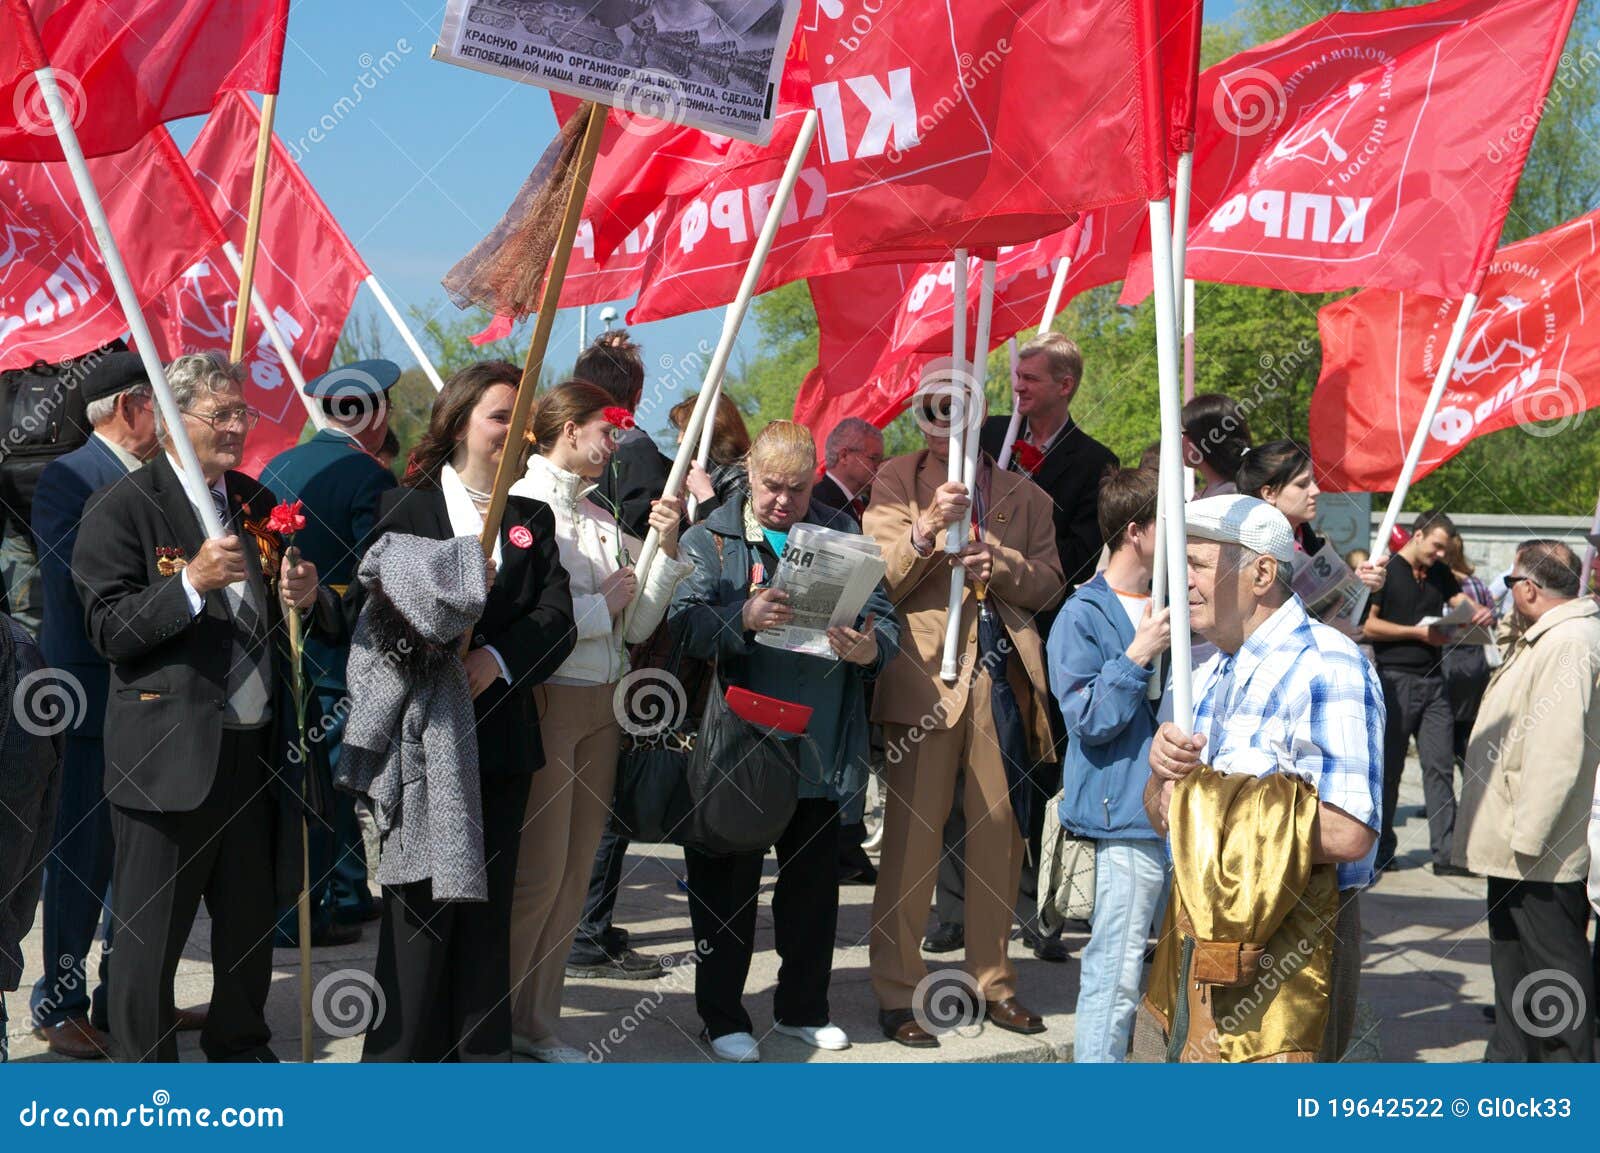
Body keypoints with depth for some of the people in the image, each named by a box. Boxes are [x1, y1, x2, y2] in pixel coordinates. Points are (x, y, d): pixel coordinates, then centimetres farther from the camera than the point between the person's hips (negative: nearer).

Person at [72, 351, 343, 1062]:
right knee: (150, 932, 3)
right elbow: (109, 632, -14)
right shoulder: (123, 509, -7)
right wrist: (192, 583, -26)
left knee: (251, 919, 17)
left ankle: (241, 1045, 35)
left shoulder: (259, 503, 13)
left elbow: (302, 622, 19)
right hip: (166, 756, -6)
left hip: (253, 750, 6)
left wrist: (307, 598, -5)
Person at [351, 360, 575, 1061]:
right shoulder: (404, 508, 3)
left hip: (501, 736, 4)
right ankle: (403, 1052, 10)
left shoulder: (533, 519, 13)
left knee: (488, 906, 9)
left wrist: (496, 658, -17)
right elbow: (364, 608, -6)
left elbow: (556, 620, 0)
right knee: (422, 906, -1)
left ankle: (480, 1050, 18)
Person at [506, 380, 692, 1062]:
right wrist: (600, 604, -8)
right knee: (536, 873, -4)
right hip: (545, 698, -7)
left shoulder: (602, 519, 14)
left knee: (573, 874, 10)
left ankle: (537, 1023, 20)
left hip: (602, 706, 7)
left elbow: (636, 626, 11)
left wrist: (665, 546, 0)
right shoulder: (520, 502, -9)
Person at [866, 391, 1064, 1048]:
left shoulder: (1024, 494, 16)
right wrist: (926, 529, -20)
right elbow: (879, 579, -2)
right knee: (911, 834, -5)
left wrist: (1001, 565, -9)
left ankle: (993, 981, 18)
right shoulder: (895, 482, 9)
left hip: (1002, 675, 3)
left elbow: (1049, 584, 11)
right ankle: (898, 990, 2)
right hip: (925, 674, -3)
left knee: (1000, 834, 5)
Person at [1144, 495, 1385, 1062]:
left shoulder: (1326, 666, -16)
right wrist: (1162, 771, -8)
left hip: (1296, 946, -8)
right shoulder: (1208, 675, 14)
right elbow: (1165, 818, 15)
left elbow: (1348, 834, -26)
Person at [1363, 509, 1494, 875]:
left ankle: (1445, 854, 1)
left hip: (1433, 680, 6)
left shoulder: (1439, 573, 15)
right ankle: (1379, 853, 12)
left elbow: (1463, 603, 16)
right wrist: (1418, 632, -13)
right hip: (1395, 679, -6)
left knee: (1440, 767, 1)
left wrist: (1481, 612, -7)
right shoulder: (1386, 571, -5)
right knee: (1388, 768, 2)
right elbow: (1368, 625, -10)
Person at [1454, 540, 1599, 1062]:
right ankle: (1511, 1058, 32)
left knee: (1555, 960, -2)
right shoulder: (1542, 639, 15)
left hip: (1541, 852, -11)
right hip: (1515, 843, 11)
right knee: (1513, 955, 20)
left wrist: (1528, 836, -26)